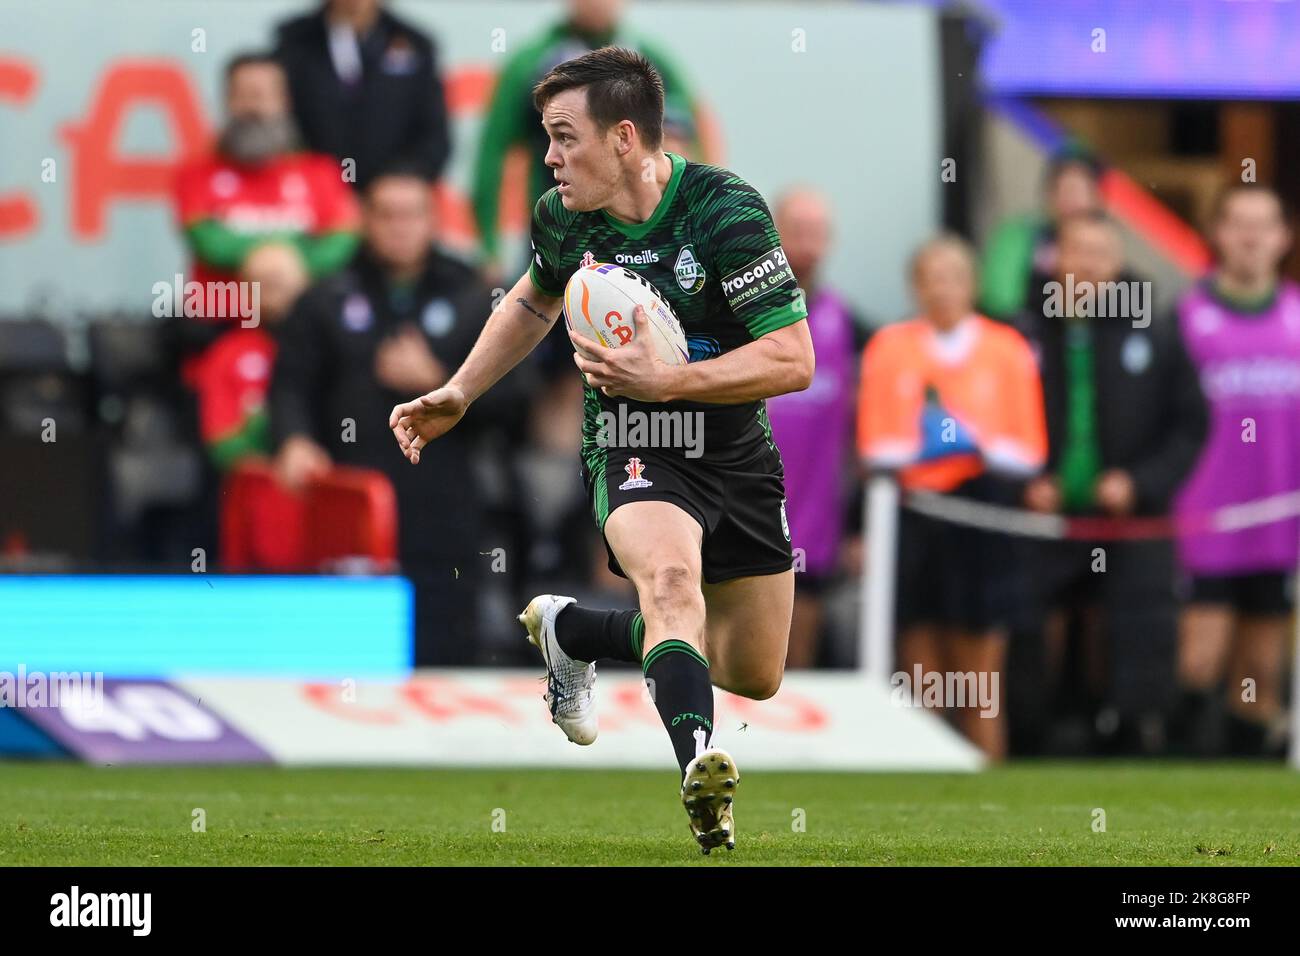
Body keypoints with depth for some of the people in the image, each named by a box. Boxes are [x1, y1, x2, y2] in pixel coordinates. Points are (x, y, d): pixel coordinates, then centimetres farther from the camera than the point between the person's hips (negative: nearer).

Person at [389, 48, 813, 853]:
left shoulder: (725, 208, -21)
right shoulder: (563, 216, -7)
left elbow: (794, 359, -24)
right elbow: (535, 301, 19)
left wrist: (666, 380, -31)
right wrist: (460, 394, 12)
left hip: (739, 453, 0)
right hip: (632, 448, 0)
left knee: (754, 677, 13)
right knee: (670, 575, -36)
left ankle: (569, 630, 35)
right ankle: (702, 768, -51)